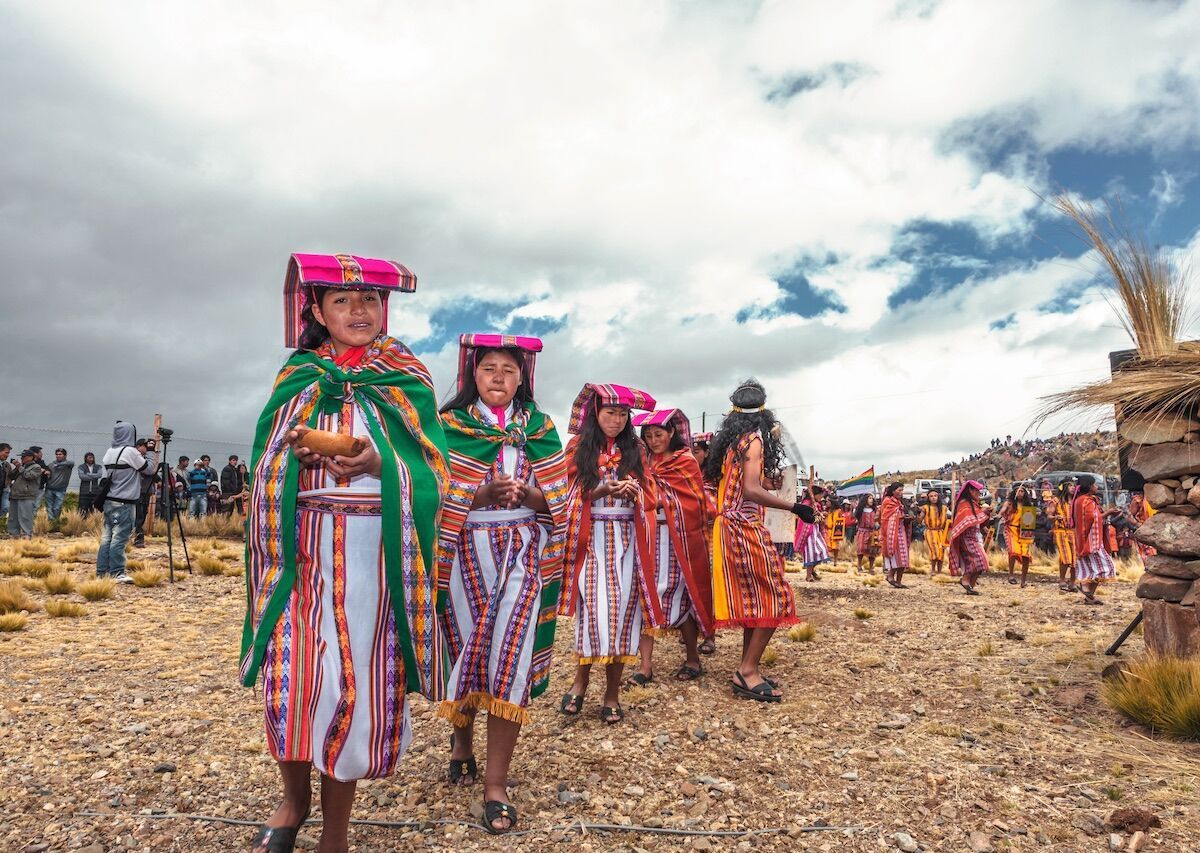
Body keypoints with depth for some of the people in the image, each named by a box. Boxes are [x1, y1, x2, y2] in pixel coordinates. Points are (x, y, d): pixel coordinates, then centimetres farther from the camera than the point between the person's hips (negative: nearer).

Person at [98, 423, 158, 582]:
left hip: (108, 501, 8)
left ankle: (102, 572, 11)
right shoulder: (130, 451, -11)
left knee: (106, 537, 9)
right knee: (119, 538, -7)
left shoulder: (109, 452, 12)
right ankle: (117, 573, -7)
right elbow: (149, 469, -3)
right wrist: (150, 451, 7)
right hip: (124, 503, -8)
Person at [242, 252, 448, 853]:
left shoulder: (407, 383, 6)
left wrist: (378, 463, -19)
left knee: (358, 673, 0)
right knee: (291, 668, 0)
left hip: (374, 550, -1)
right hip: (304, 546, 2)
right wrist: (297, 454, -11)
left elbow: (431, 468, 0)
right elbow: (268, 462, 11)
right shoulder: (298, 378, 11)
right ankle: (295, 796, 27)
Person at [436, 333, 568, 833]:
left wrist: (525, 495, -16)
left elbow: (556, 502, 4)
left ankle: (496, 783, 0)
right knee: (468, 647, 5)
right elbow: (439, 498, -3)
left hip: (523, 555, 0)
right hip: (466, 554, 0)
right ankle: (462, 737, 37)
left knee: (510, 656, -9)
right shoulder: (449, 426, 4)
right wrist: (486, 495, -19)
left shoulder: (540, 430, 8)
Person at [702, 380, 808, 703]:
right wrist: (794, 507, -23)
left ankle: (747, 669, 18)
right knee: (776, 599, -3)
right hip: (746, 526, -9)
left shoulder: (729, 440, 13)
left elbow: (713, 478, 15)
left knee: (753, 599, 14)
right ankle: (748, 672, -4)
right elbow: (751, 490, -22)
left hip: (727, 526, 9)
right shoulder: (753, 439, -11)